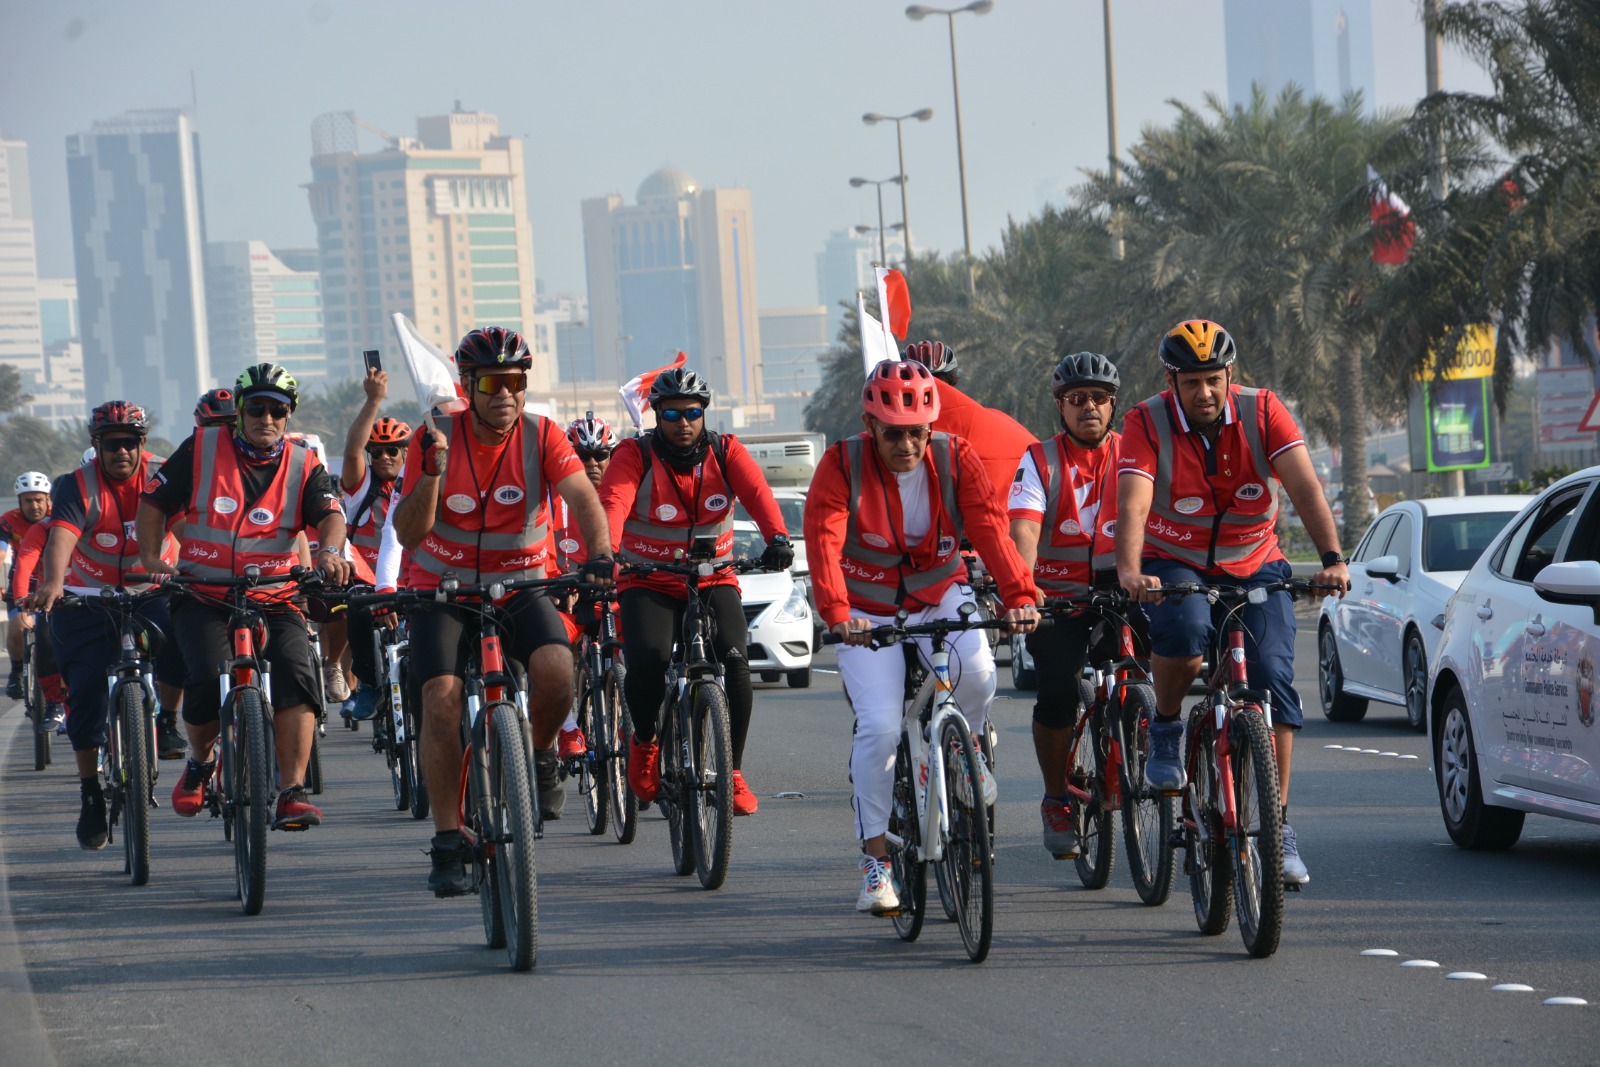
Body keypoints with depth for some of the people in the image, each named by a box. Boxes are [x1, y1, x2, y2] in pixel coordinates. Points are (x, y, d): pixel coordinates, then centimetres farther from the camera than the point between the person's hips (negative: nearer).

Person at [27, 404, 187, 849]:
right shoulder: (79, 487, -14)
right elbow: (61, 537, -30)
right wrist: (52, 582, -51)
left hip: (151, 592, 1)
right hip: (87, 600, 0)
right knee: (87, 691, -11)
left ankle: (166, 720, -4)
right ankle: (91, 795, 3)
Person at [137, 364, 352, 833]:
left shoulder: (304, 465, 4)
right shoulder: (201, 450, 2)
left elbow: (330, 515, -12)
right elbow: (153, 503, 8)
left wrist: (329, 551, -35)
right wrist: (149, 557, -9)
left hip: (274, 600, 1)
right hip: (203, 598, -1)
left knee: (295, 675, -25)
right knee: (208, 679, -25)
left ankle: (291, 793, -25)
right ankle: (199, 763, 7)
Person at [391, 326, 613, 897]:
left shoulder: (541, 437, -10)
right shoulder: (436, 439, -11)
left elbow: (581, 497, -24)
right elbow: (409, 533, -15)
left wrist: (600, 553, -43)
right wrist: (431, 473, -32)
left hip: (519, 587, 0)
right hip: (443, 590, 0)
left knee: (555, 669, -28)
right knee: (441, 698, -20)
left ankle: (540, 756, 5)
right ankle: (448, 843, -11)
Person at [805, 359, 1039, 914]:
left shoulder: (956, 459, -12)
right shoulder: (842, 466, -17)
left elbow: (990, 528, -24)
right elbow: (823, 541, -28)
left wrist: (1019, 596, -40)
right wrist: (837, 613, -45)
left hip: (941, 597, 1)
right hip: (871, 612, -1)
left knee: (975, 672, -30)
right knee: (880, 727, -17)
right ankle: (875, 858, -4)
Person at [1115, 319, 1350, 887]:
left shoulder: (1262, 412, -12)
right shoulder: (1148, 423, -16)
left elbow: (1304, 486, -22)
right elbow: (1133, 504, -29)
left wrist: (1332, 558, -38)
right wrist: (1129, 571, -48)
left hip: (1254, 567, 2)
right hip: (1173, 566, -2)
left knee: (1272, 675, -15)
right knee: (1184, 629, -35)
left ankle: (1278, 825, -7)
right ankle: (1166, 730, -6)